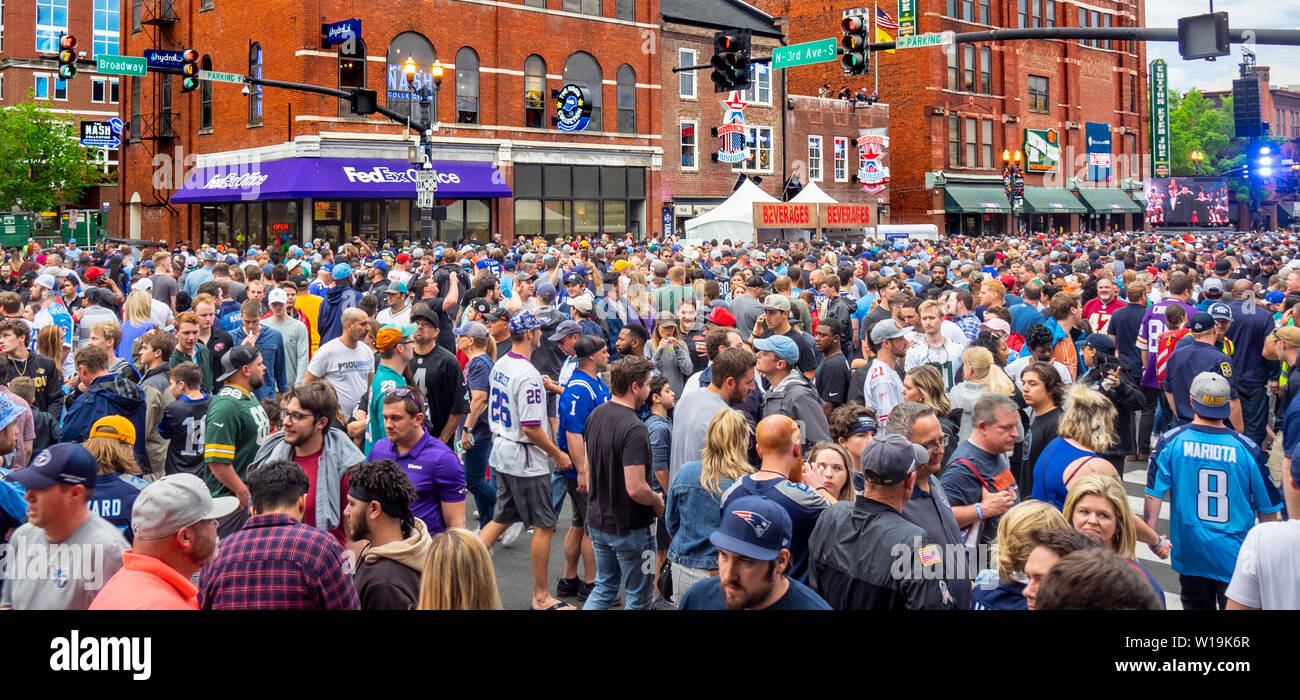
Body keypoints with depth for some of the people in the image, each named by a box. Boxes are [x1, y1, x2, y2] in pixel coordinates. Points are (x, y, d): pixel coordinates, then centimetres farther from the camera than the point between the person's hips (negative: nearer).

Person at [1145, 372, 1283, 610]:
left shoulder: (1171, 442, -9)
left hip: (1190, 552, 1)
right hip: (1236, 555, -1)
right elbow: (1268, 508, -1)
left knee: (1196, 604, 17)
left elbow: (1153, 494, -10)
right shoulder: (1247, 448, -9)